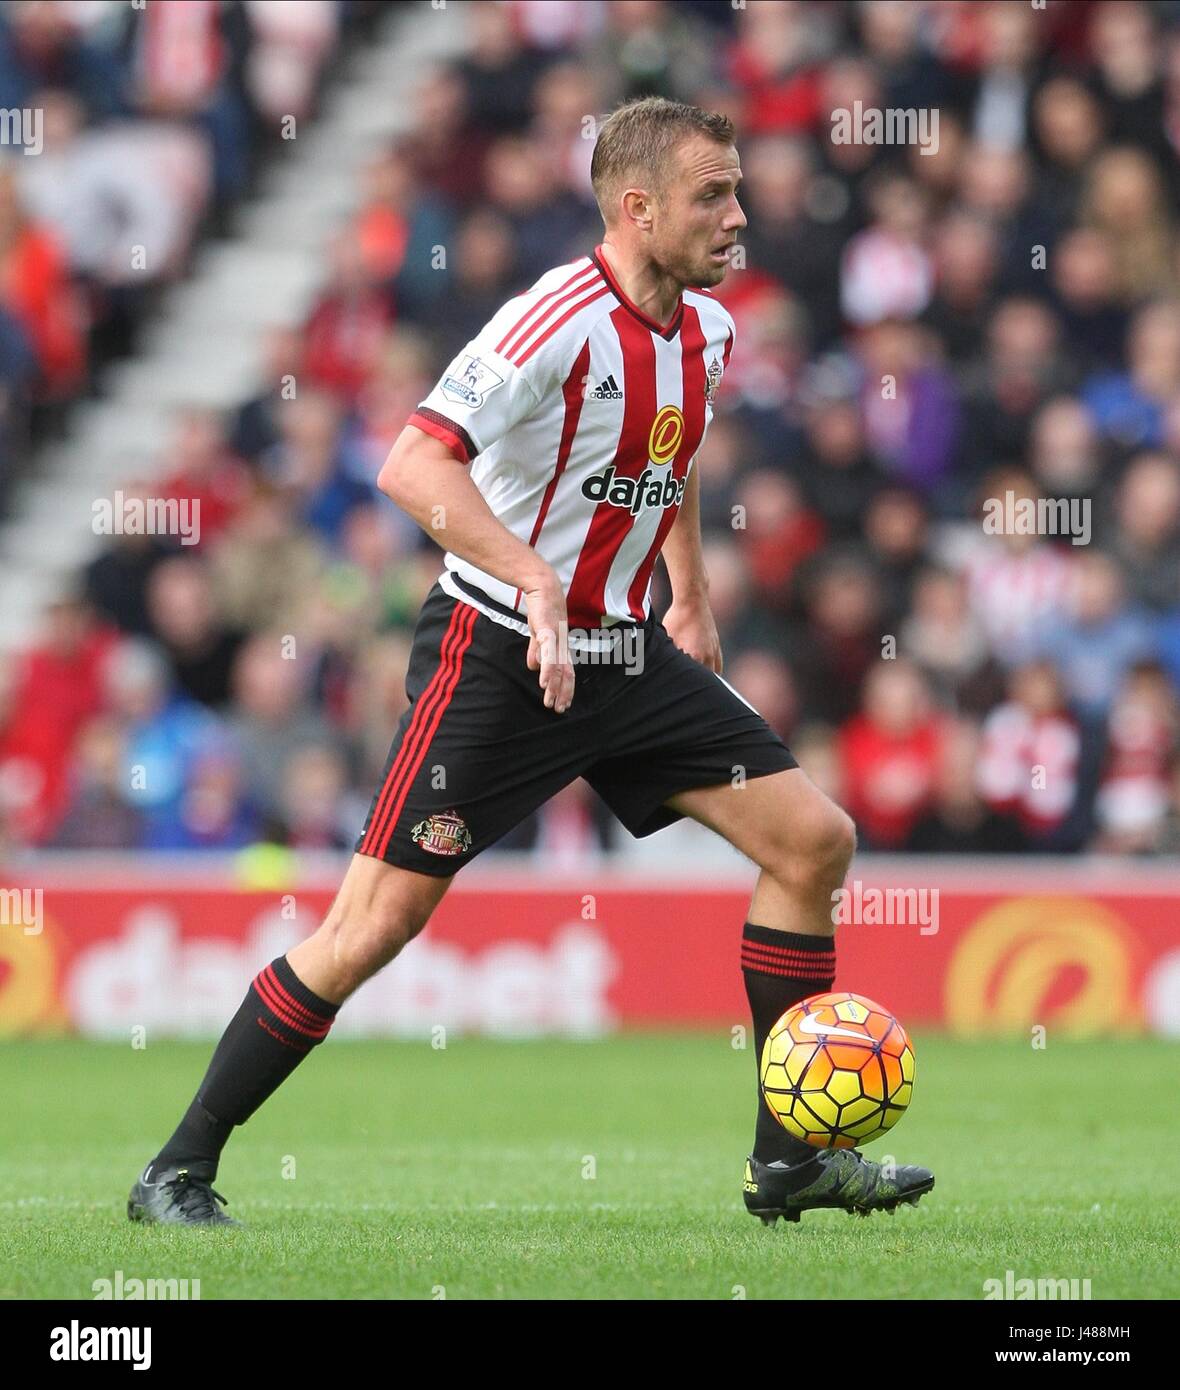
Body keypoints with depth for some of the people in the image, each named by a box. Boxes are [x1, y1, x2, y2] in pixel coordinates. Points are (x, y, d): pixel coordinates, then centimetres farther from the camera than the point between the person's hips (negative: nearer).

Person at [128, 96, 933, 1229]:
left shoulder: (706, 332, 5)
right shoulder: (558, 320, -20)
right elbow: (412, 466, -32)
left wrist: (691, 599, 23)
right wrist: (539, 587, -39)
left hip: (623, 656, 8)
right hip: (494, 653, -8)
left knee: (814, 839, -1)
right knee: (376, 922, -10)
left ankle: (789, 1158, 8)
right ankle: (180, 1171, 3)